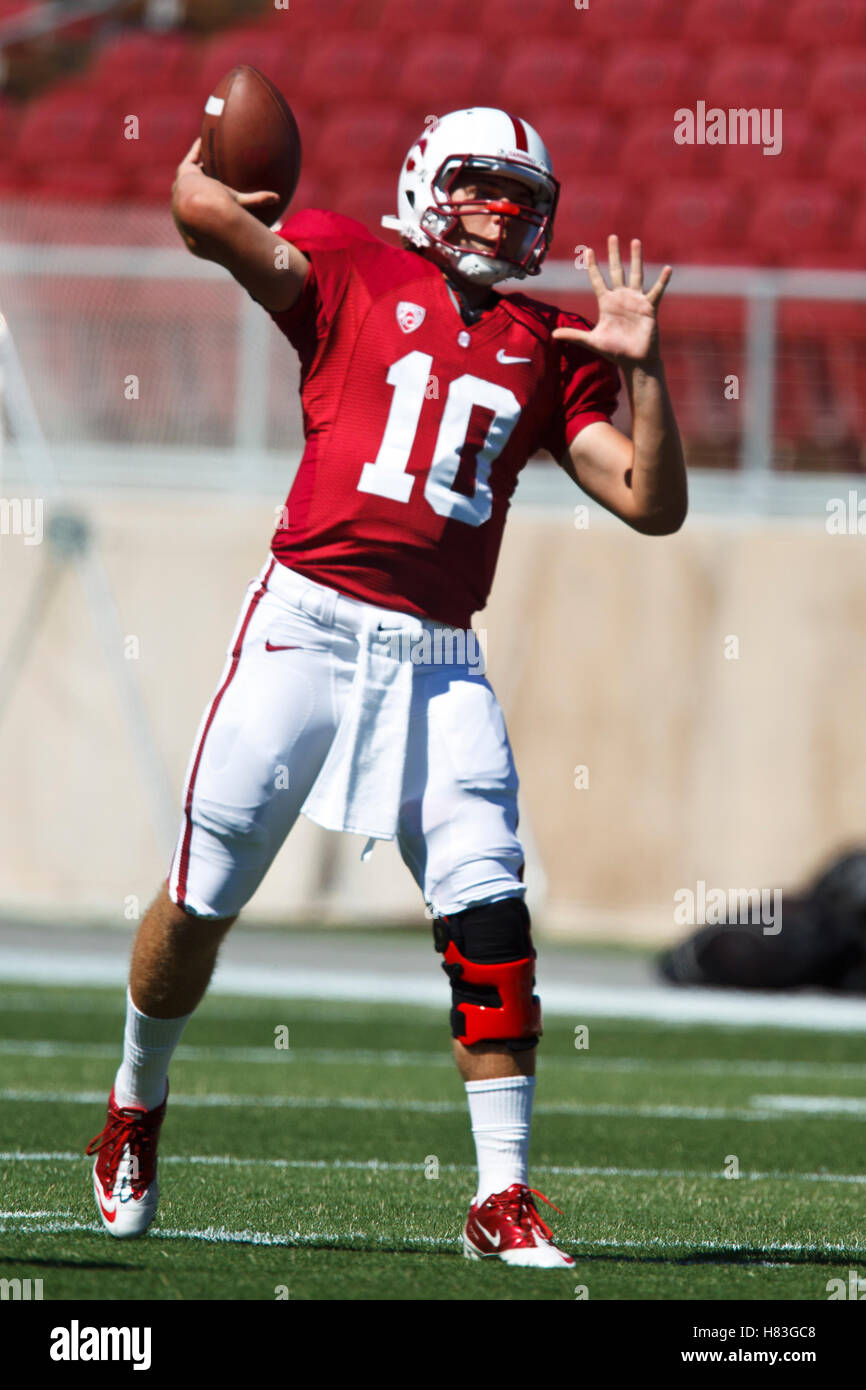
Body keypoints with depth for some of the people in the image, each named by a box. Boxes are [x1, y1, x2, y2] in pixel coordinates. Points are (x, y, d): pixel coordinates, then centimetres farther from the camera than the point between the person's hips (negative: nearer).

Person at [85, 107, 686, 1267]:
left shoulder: (551, 352, 15)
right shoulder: (354, 271, 5)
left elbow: (655, 506, 9)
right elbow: (209, 219, -12)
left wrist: (641, 369, 1)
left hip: (436, 659, 3)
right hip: (311, 622, -3)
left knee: (490, 916, -9)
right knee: (204, 898, 4)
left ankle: (504, 1196, -5)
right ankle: (136, 1106, 31)